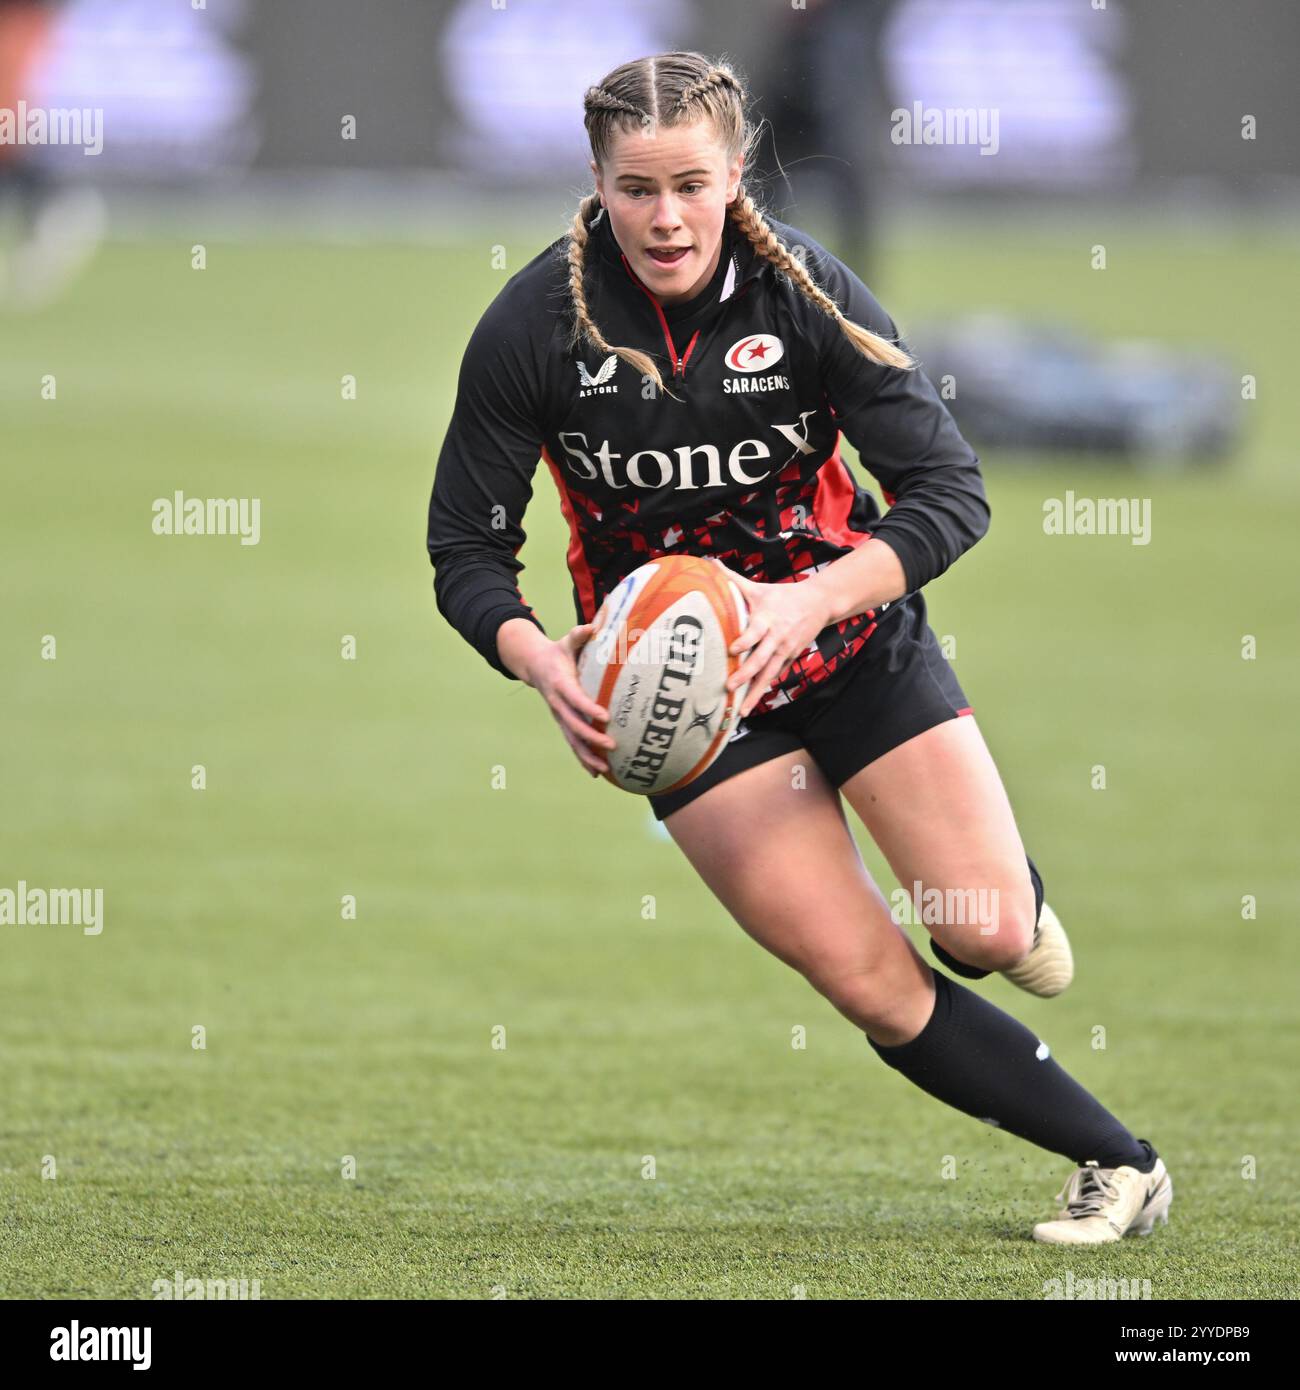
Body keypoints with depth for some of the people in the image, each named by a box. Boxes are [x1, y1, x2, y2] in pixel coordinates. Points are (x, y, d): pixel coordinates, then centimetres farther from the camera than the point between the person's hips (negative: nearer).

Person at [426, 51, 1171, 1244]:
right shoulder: (536, 326, -16)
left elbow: (951, 492, -17)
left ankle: (1011, 886, 32)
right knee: (875, 987, -10)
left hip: (851, 636, 0)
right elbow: (466, 550, -9)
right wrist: (541, 661, -29)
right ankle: (1120, 1165, 5)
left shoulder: (804, 288, -17)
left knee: (988, 932, -7)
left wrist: (812, 603, -33)